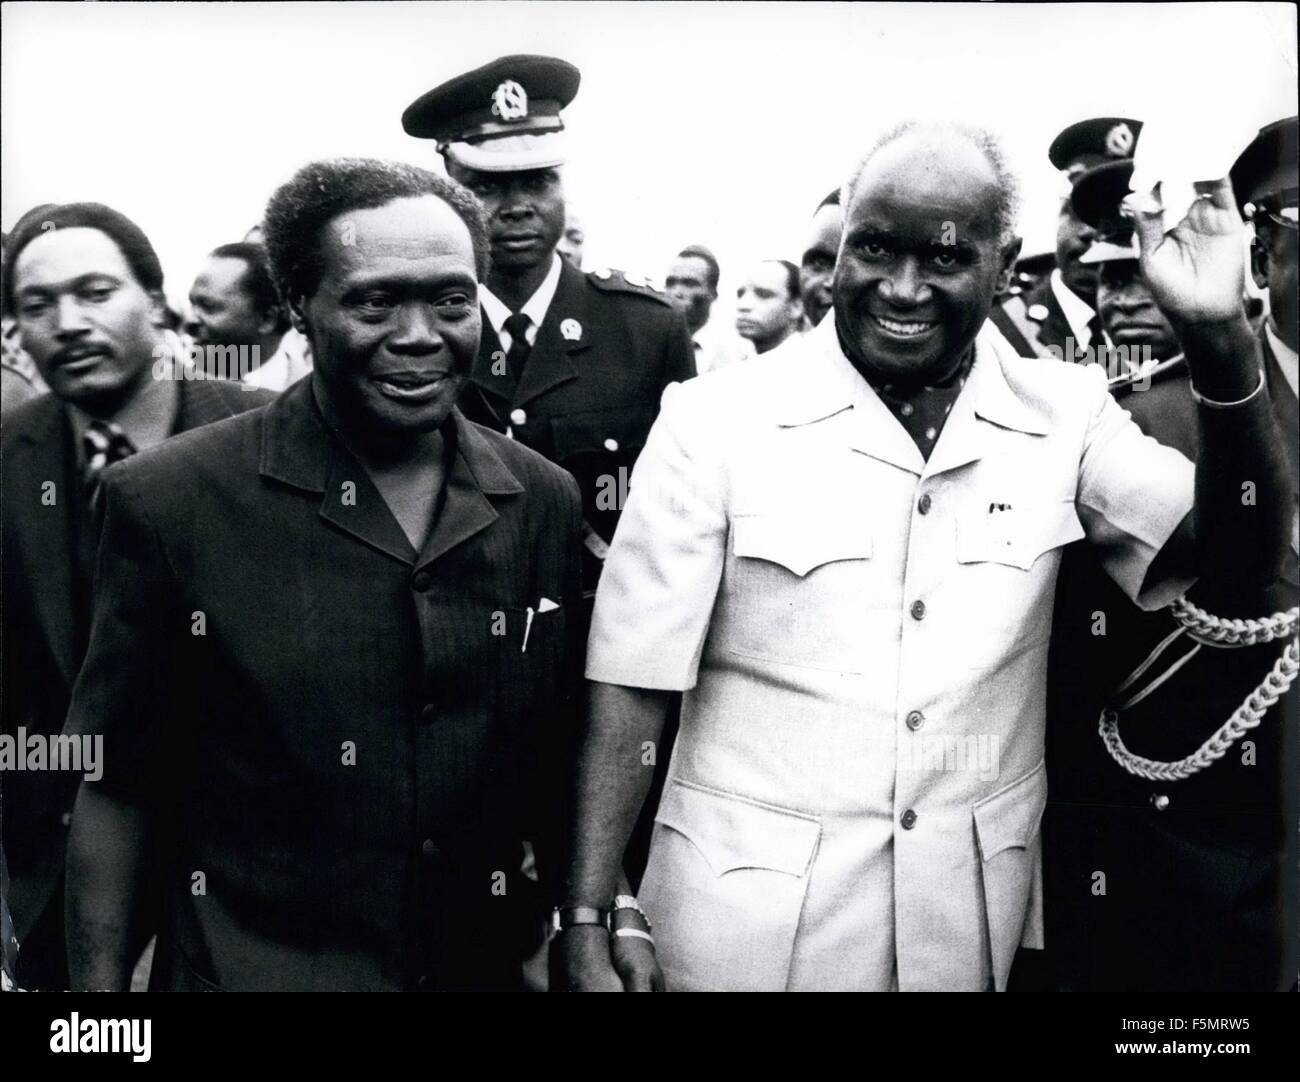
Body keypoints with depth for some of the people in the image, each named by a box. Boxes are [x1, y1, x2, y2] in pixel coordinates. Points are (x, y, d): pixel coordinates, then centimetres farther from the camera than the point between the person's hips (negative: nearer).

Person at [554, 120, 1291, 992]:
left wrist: (1220, 336, -21)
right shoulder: (717, 421, -10)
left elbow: (1240, 558, -9)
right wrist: (587, 926, -14)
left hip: (975, 920, 3)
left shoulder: (1064, 417, -2)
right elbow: (633, 681, -10)